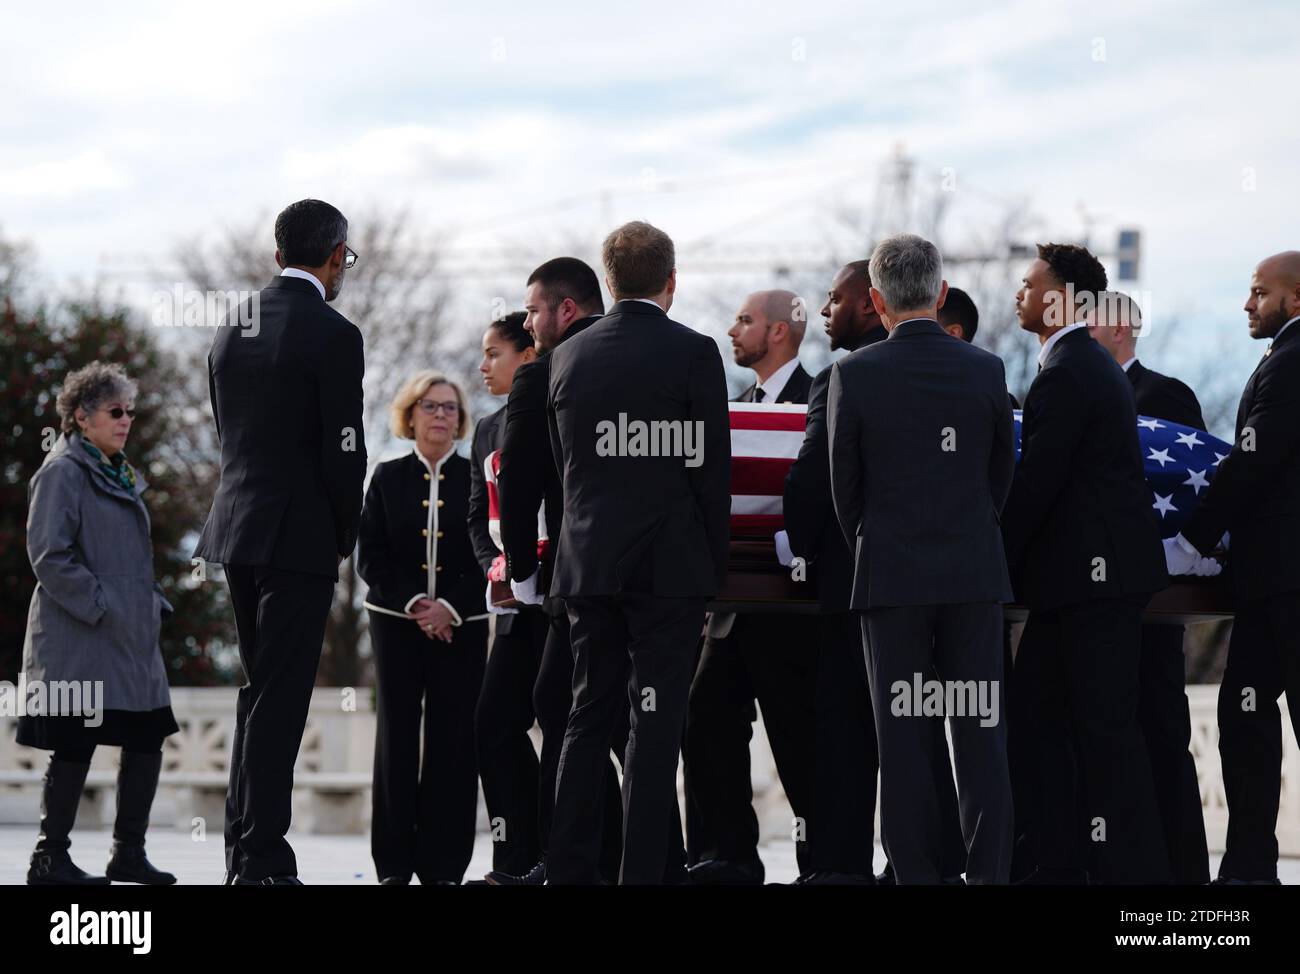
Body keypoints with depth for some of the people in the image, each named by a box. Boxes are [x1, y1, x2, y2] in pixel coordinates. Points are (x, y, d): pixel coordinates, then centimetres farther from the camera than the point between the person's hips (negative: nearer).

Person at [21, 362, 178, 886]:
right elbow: (48, 555, -16)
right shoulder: (63, 471, -9)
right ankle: (50, 858, 4)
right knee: (76, 744, -5)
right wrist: (98, 605, -17)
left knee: (147, 738, 6)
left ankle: (129, 853, 15)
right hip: (81, 639, -9)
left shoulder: (120, 474, 17)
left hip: (131, 636, 9)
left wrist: (154, 603, 13)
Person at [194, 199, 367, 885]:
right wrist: (345, 538, 2)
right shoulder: (333, 336, -12)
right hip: (299, 538, -7)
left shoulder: (231, 332, 11)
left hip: (237, 530, 7)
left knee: (260, 692, 17)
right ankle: (263, 863, -7)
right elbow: (344, 451, -14)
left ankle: (243, 851, 19)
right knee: (280, 699, -6)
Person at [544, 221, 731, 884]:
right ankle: (642, 872, -6)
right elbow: (712, 468, -5)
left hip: (588, 563, 4)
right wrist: (713, 567, 3)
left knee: (589, 718, 11)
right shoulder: (693, 354, -7)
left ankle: (568, 869, 9)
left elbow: (562, 466, 12)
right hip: (670, 566, -4)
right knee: (655, 725, -3)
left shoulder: (569, 356, 7)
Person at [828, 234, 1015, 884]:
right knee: (981, 732, 4)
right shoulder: (986, 371, -2)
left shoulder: (853, 375, -8)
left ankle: (917, 873, 2)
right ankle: (989, 872, 3)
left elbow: (844, 485, 0)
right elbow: (1002, 475, 7)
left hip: (890, 575, -2)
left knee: (903, 739, 3)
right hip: (974, 574, 2)